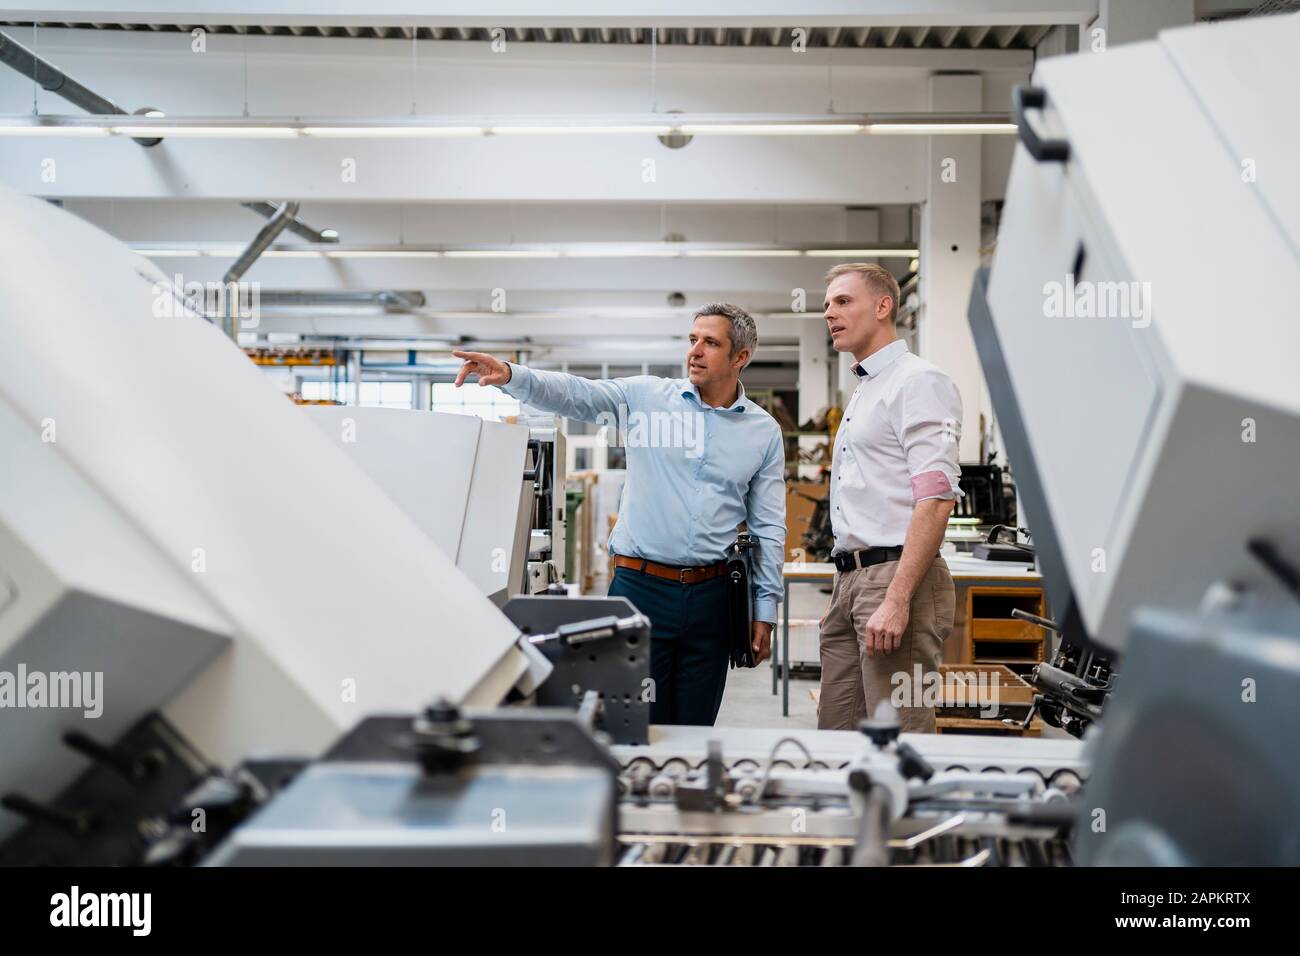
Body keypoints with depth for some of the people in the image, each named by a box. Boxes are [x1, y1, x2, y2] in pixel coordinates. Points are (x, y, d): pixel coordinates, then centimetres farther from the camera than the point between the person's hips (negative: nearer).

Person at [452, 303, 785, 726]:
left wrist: (765, 608, 6)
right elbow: (572, 394, -8)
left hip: (710, 595, 2)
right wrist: (511, 375, -27)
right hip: (640, 584, -2)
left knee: (694, 729, 10)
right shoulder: (646, 397, 3)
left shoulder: (764, 431, 7)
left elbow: (768, 526, 8)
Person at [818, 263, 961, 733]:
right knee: (837, 733, 12)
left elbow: (936, 500, -18)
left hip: (897, 576, -9)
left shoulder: (918, 382, -7)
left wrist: (896, 600, -24)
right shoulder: (862, 393, 23)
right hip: (851, 579, 10)